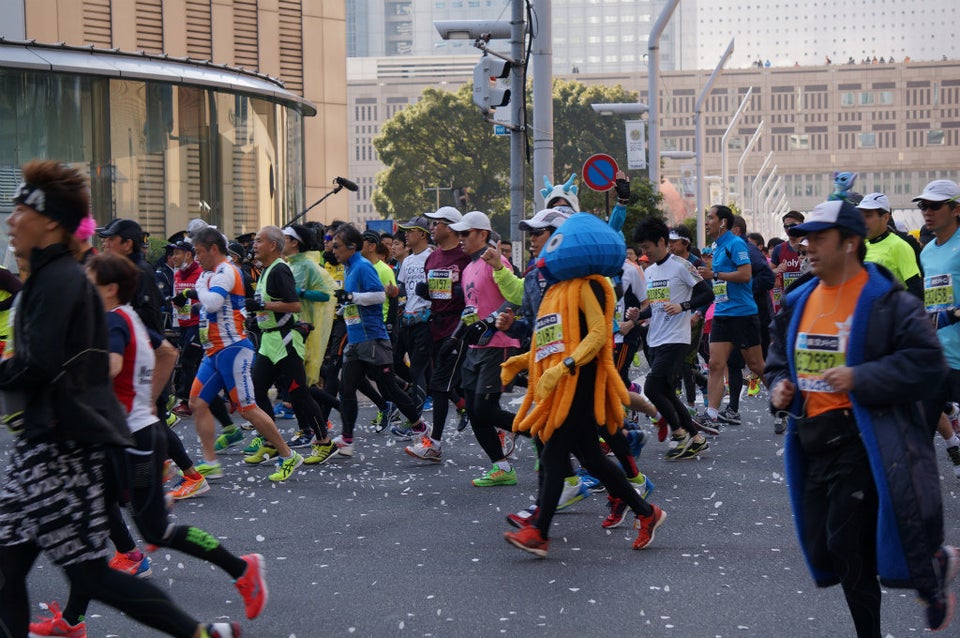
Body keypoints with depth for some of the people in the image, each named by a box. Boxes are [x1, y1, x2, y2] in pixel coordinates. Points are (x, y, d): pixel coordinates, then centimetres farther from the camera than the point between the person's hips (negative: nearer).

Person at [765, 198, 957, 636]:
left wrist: (860, 378, -22)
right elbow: (779, 359, 24)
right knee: (823, 547, 7)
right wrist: (778, 387, 3)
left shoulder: (887, 301, -10)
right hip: (812, 440, 8)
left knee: (846, 544, -10)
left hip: (862, 440, -8)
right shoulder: (799, 302, 12)